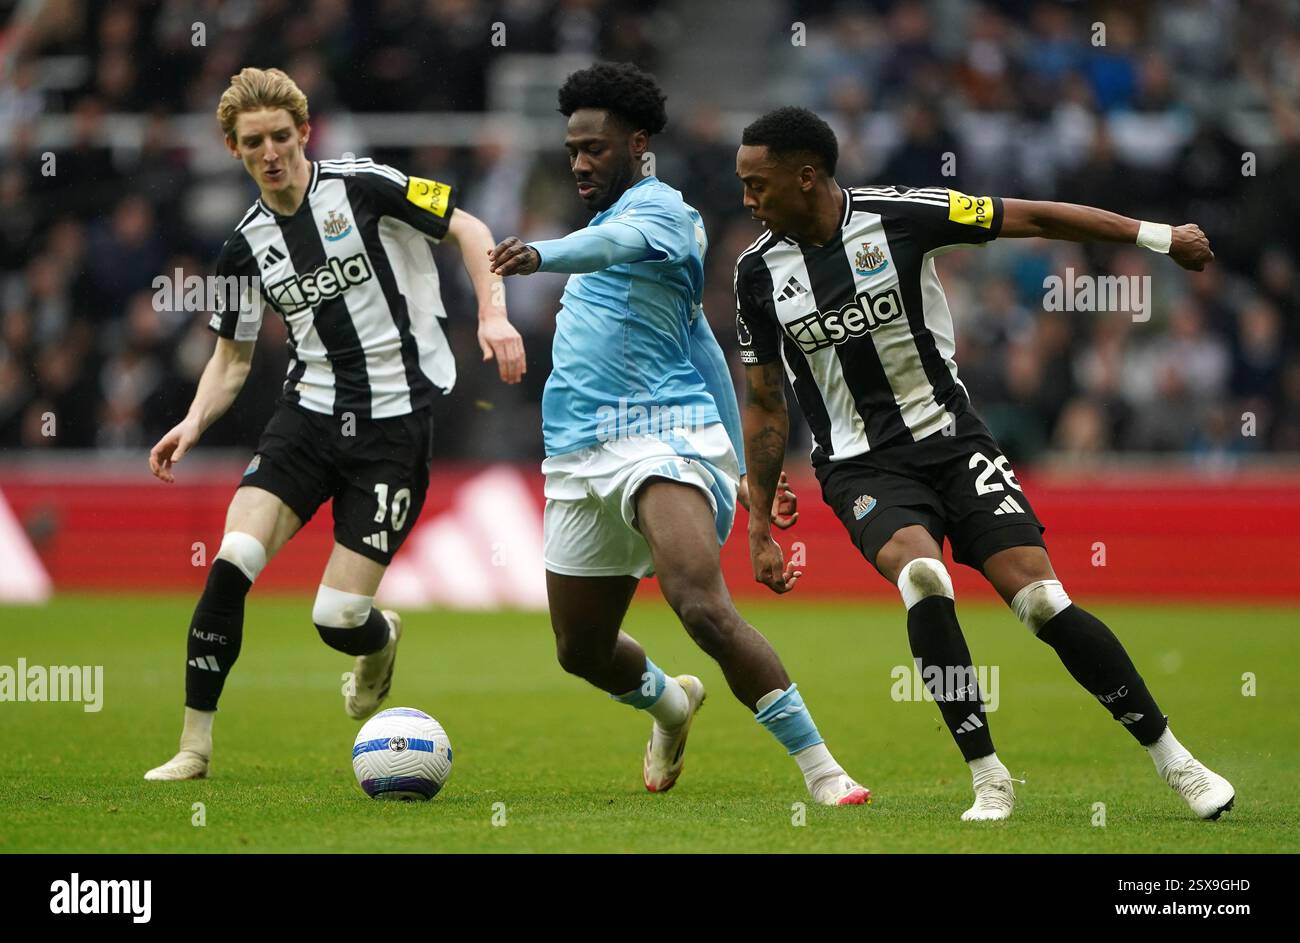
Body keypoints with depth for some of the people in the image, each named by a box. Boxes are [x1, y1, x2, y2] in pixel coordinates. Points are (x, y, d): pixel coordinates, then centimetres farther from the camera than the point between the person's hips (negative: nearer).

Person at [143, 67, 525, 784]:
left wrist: (493, 314, -17)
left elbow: (468, 229, -3)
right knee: (232, 562, -18)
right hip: (309, 409, 4)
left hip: (394, 422, -4)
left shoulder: (363, 186, -7)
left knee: (337, 621, -8)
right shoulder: (246, 247, 6)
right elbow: (232, 356, 15)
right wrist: (194, 423, -3)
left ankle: (381, 642, 32)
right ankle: (194, 746, -8)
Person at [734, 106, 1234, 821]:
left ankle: (1173, 760, 3)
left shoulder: (898, 214, -9)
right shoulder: (758, 270, -1)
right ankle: (988, 780, -20)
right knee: (921, 574, -31)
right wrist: (760, 526, 9)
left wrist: (1157, 236, -5)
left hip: (952, 441, -1)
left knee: (1042, 599, -13)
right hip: (861, 467, 1)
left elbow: (1031, 219, -4)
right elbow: (763, 403, 10)